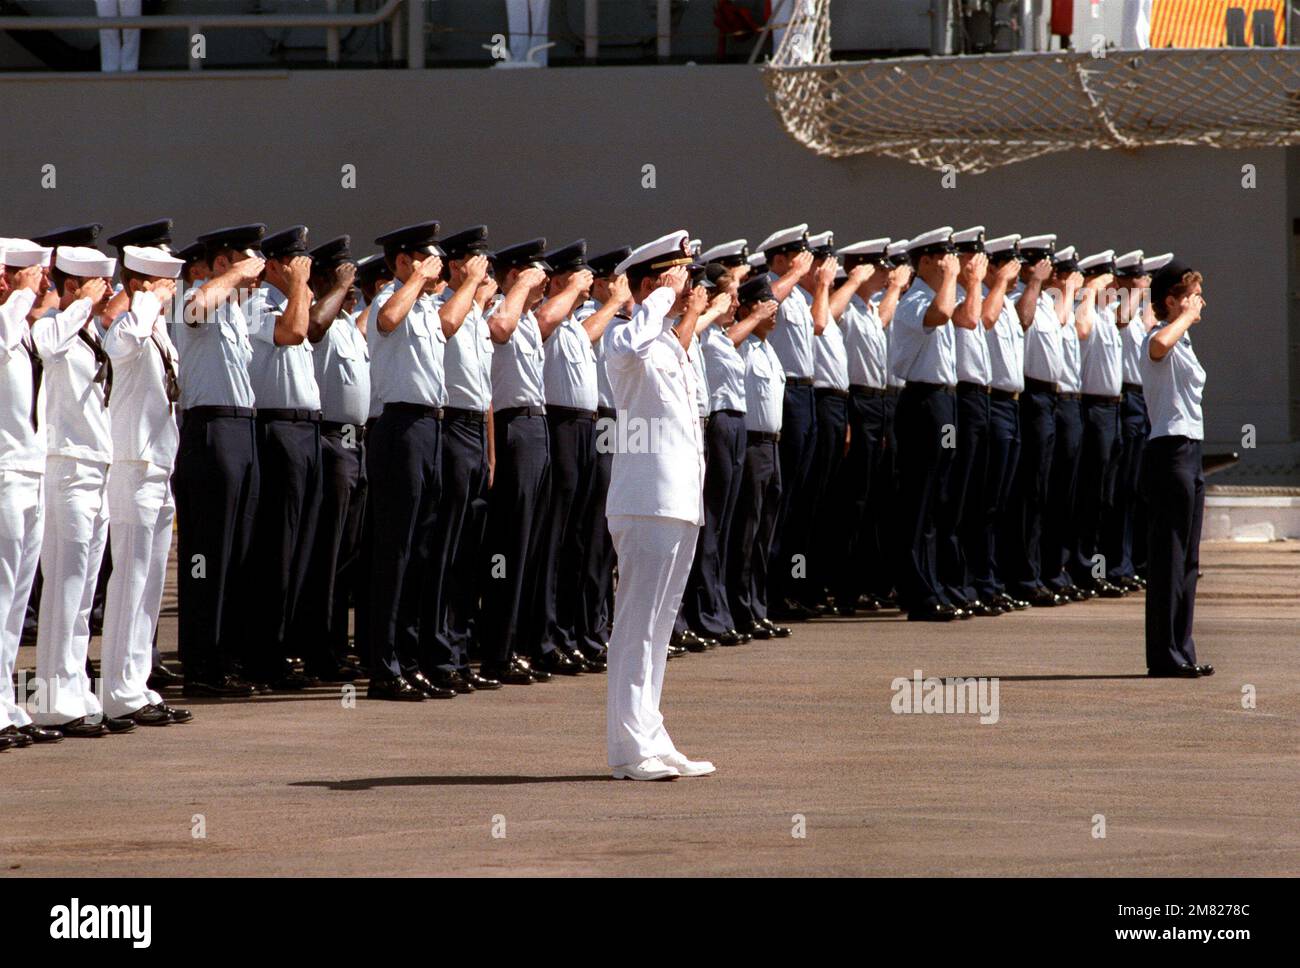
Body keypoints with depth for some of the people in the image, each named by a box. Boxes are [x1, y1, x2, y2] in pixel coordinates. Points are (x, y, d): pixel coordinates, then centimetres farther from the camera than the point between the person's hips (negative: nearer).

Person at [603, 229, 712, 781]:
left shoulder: (670, 344, 21)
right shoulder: (626, 338, -9)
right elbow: (631, 349, -35)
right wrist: (661, 299, -22)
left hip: (681, 502, 10)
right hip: (647, 501, -10)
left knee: (659, 623, 12)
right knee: (638, 622, -9)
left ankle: (649, 742, 16)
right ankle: (630, 749, -10)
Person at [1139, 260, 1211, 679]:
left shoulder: (1183, 343, 19)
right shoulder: (1159, 338, -12)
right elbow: (1159, 344, -38)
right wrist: (1188, 316, -22)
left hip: (1189, 451, 10)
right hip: (1169, 453, -10)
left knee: (1187, 561, 11)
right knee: (1169, 557, -7)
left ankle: (1181, 653, 15)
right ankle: (1165, 656, -5)